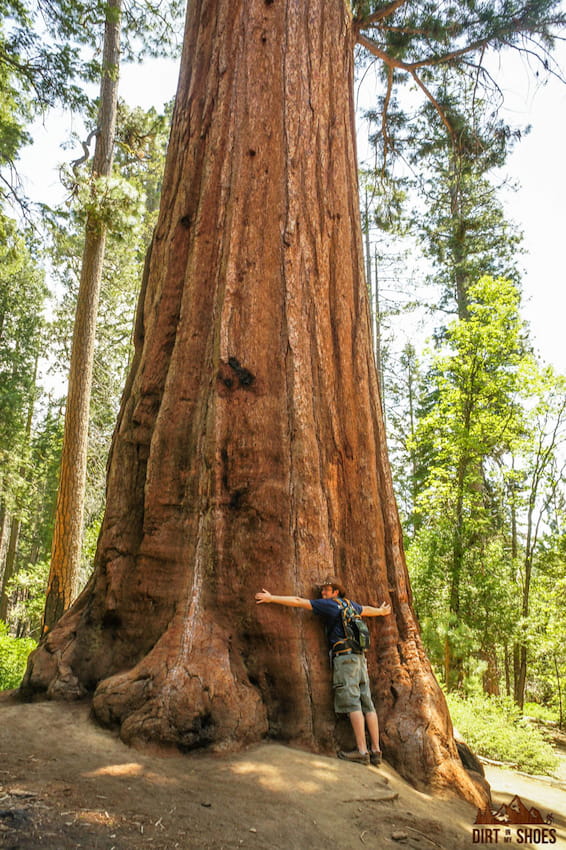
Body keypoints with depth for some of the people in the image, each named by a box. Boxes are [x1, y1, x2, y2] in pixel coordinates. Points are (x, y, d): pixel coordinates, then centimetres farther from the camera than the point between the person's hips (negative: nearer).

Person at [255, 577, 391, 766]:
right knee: (367, 704, 5)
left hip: (344, 656, -7)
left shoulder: (328, 605, 0)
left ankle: (361, 751, -11)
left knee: (352, 703, -9)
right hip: (359, 656, 7)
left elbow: (298, 602, -1)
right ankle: (376, 751, 5)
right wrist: (381, 611, 62)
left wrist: (271, 598, 4)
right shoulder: (350, 605, 19)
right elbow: (367, 610, 40)